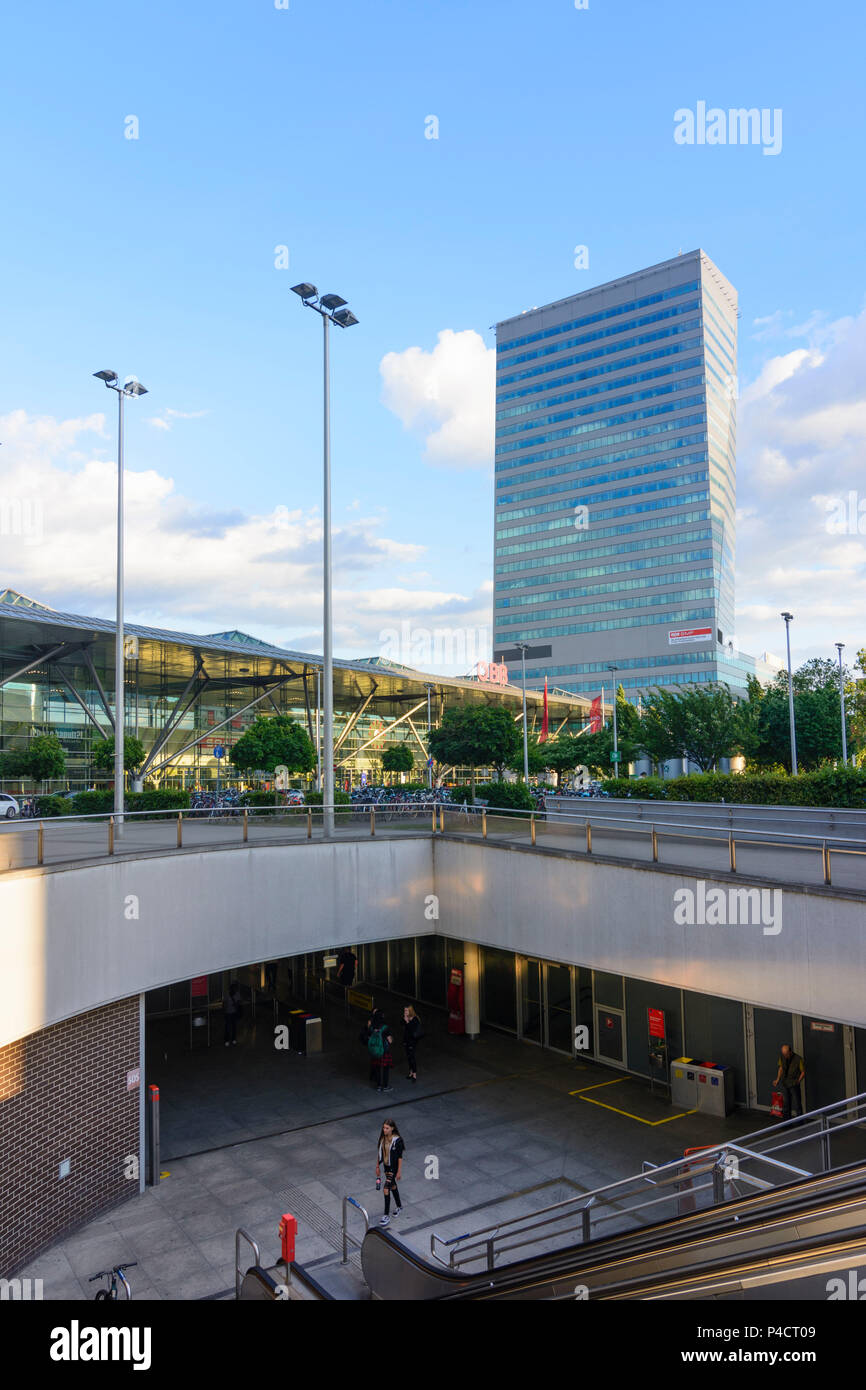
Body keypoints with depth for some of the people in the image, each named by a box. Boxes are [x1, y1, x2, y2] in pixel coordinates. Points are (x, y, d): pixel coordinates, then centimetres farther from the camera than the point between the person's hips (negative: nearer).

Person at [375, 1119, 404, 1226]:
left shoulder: (397, 1140, -23)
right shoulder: (382, 1138, -4)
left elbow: (400, 1157, -18)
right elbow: (379, 1152, 7)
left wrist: (399, 1172, -16)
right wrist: (377, 1167, 11)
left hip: (394, 1167, -7)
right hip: (386, 1166, 7)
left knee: (386, 1189, -12)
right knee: (392, 1186, 23)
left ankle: (387, 1216, -3)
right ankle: (399, 1206, 45)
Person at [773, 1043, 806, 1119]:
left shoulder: (798, 1059, -16)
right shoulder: (782, 1057, -2)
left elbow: (803, 1072, -5)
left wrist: (798, 1081, -14)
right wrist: (778, 1080, 6)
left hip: (794, 1085, -5)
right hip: (784, 1084, 5)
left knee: (797, 1104, -2)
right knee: (785, 1103, 12)